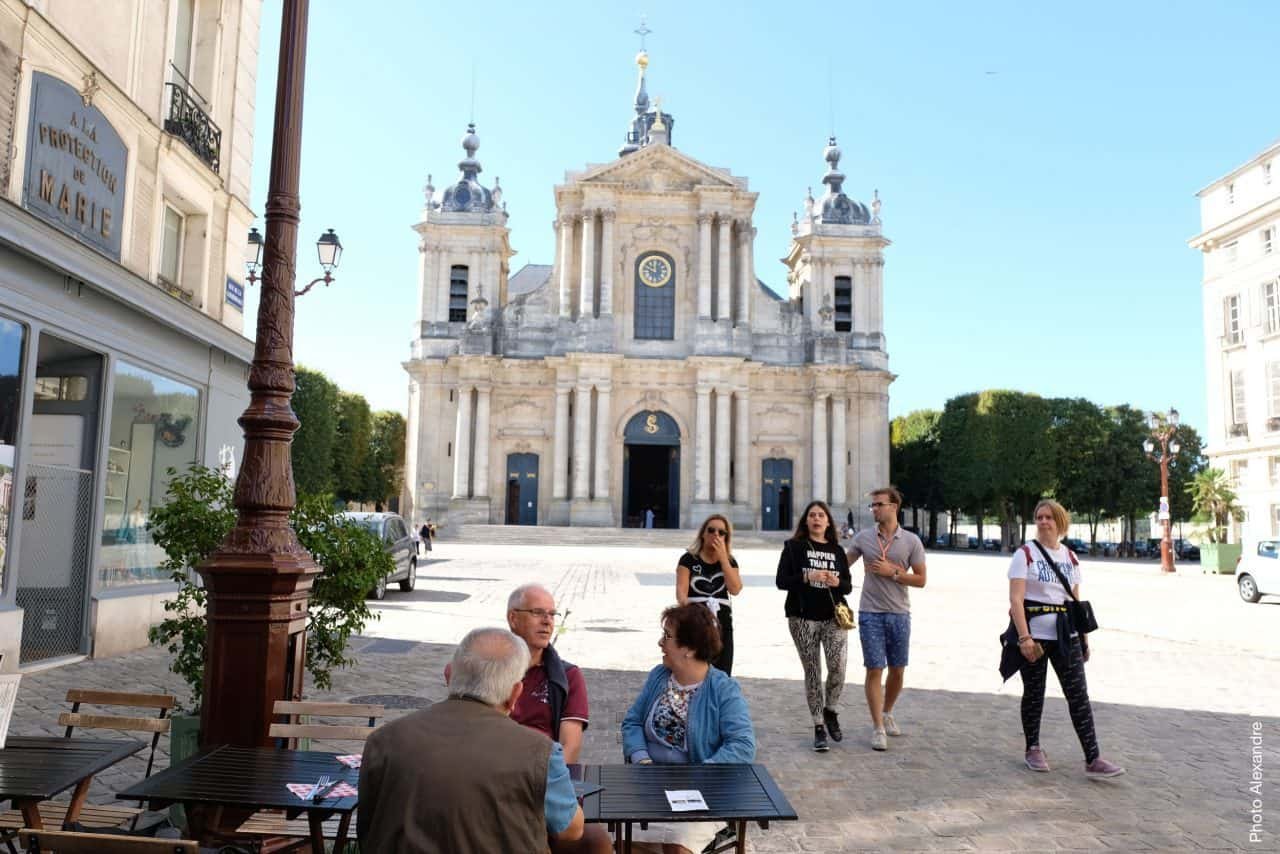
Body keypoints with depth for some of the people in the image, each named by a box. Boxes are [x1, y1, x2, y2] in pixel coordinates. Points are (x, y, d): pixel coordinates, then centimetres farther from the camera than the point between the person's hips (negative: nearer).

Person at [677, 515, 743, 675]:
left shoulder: (730, 561, 10)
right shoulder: (689, 559, 0)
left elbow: (735, 589, -6)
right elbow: (681, 589, -11)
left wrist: (723, 558, -9)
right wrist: (685, 604, -34)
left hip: (722, 625, 3)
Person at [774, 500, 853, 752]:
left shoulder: (837, 550, 11)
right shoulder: (794, 547, 2)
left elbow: (848, 586, 12)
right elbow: (781, 581, -4)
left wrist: (837, 582, -10)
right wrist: (808, 577, -18)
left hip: (834, 617, 2)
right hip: (803, 619, -2)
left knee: (838, 666, -12)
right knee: (812, 672, 2)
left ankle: (830, 710, 17)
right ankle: (819, 727, 15)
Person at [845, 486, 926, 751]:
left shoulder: (911, 541, -1)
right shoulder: (863, 537, 0)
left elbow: (920, 580, -1)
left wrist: (892, 572, -13)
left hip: (899, 613, 1)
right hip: (870, 613, -1)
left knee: (897, 670, 12)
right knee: (874, 669, -3)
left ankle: (887, 713, 35)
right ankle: (878, 728, 6)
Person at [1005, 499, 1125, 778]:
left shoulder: (1070, 558, 10)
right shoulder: (1025, 554, -6)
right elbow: (1016, 599, -13)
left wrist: (1083, 638, 12)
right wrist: (1024, 637, -21)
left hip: (1065, 636, 4)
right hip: (1033, 636, -4)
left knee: (1079, 695, 0)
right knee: (1034, 693, 7)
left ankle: (1093, 759, 2)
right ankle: (1033, 749, 22)